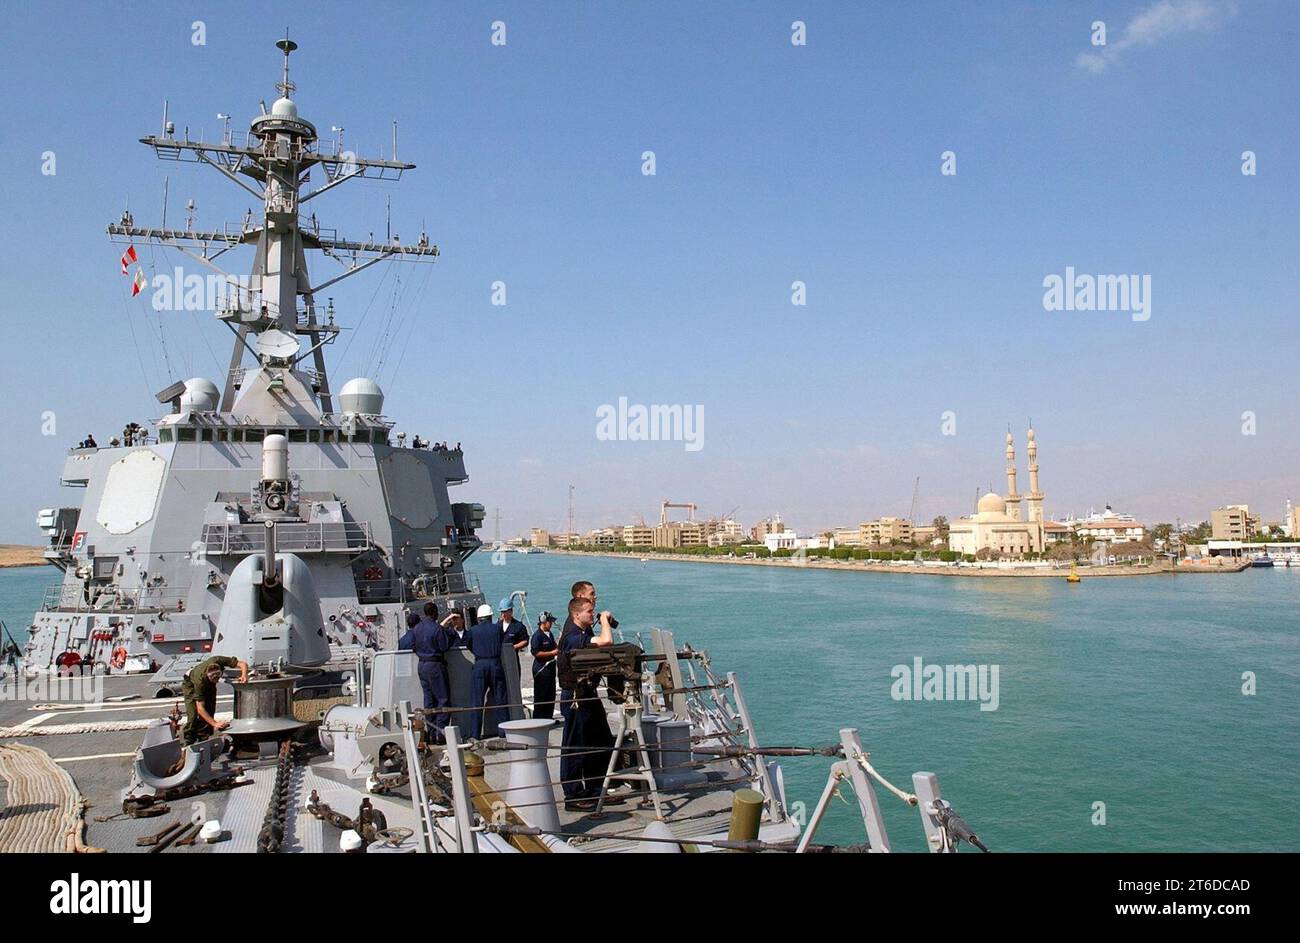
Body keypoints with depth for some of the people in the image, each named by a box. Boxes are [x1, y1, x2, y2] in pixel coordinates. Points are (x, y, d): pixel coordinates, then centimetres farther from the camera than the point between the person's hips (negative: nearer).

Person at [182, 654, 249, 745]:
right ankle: (188, 743, -8)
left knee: (209, 712, -6)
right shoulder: (200, 680, -44)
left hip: (209, 686, 5)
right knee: (193, 715, -18)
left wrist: (244, 675, -50)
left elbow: (243, 664, -29)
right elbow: (200, 708, -42)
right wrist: (215, 724, -50)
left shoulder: (218, 661, -37)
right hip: (191, 685, -4)